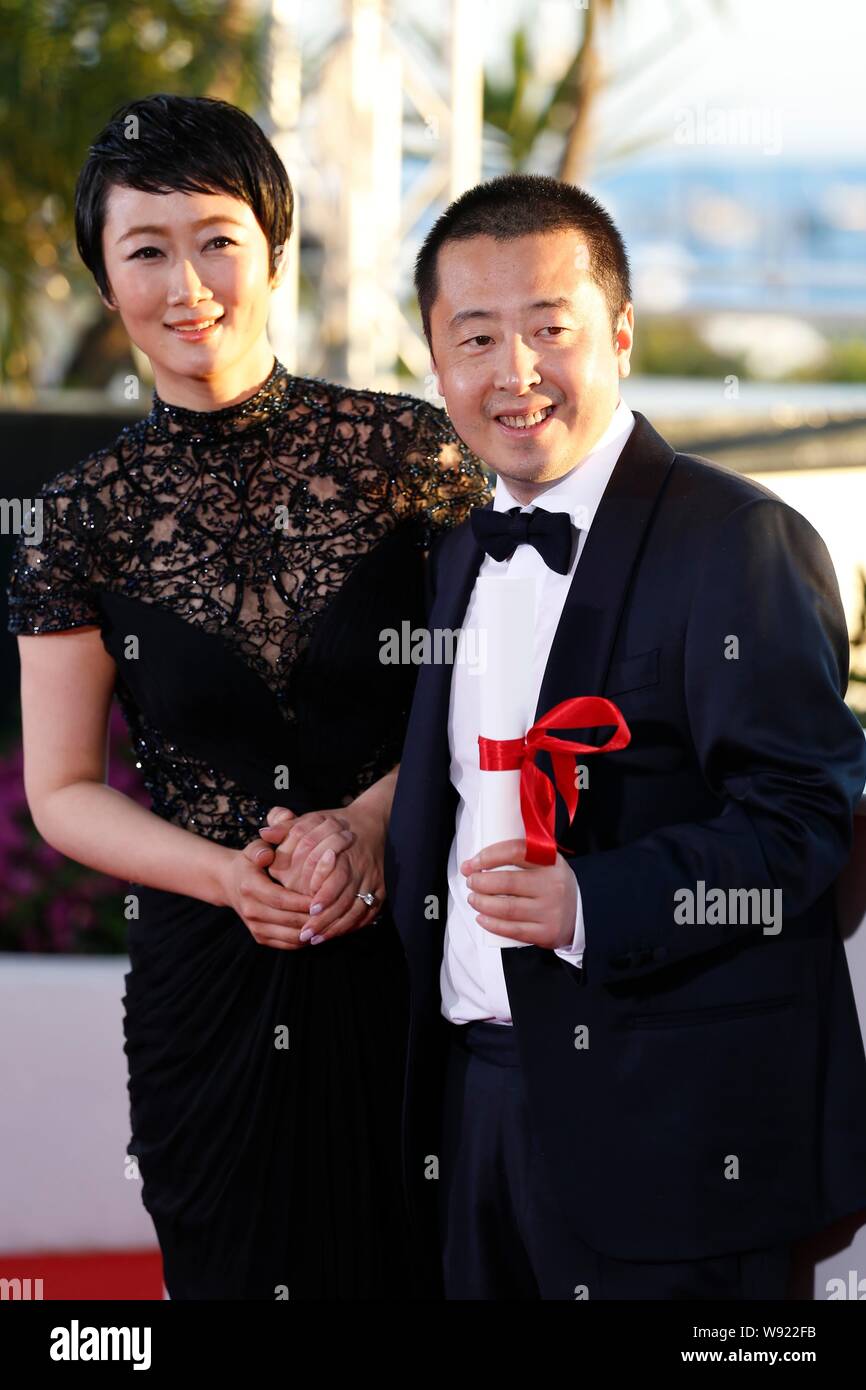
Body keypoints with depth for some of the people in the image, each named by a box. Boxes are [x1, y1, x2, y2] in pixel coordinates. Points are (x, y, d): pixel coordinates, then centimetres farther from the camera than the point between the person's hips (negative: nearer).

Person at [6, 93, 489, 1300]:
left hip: (409, 952, -1)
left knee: (428, 1263, 6)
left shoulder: (409, 452, -5)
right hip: (208, 981, 1)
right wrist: (231, 876, -12)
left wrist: (374, 816, -14)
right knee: (237, 1267, 11)